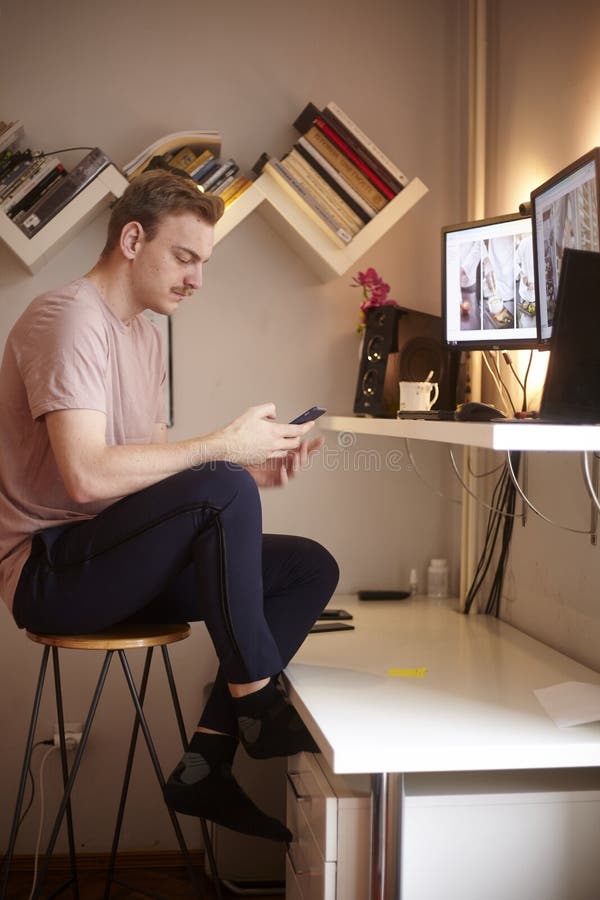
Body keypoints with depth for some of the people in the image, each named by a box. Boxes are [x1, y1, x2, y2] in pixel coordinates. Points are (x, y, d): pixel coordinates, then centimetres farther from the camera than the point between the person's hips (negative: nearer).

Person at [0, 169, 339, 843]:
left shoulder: (142, 333, 17)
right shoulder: (70, 319, -14)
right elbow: (86, 476, -27)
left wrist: (252, 471, -1)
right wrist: (224, 446, -21)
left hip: (116, 561, 10)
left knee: (312, 568, -3)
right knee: (221, 489, -32)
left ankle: (205, 766, -9)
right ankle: (257, 707, -17)